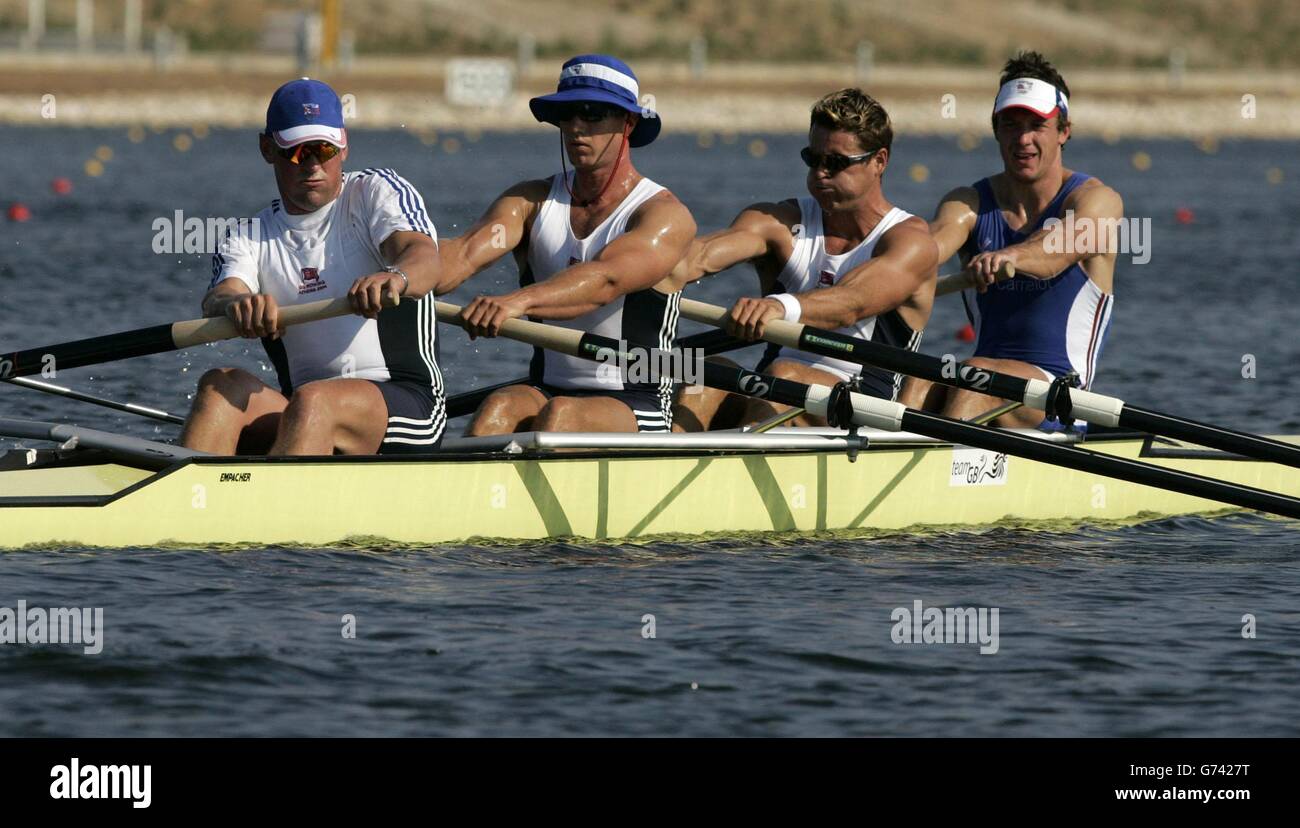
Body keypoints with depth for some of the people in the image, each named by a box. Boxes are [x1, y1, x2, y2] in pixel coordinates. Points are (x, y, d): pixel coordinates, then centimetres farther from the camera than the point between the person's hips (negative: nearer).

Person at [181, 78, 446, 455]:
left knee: (313, 402, -36)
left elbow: (425, 257, -16)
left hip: (405, 401, -3)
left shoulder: (376, 193, 5)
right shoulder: (249, 237, 14)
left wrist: (395, 277, -43)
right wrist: (236, 304, -36)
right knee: (222, 385, -26)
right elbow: (216, 301, -8)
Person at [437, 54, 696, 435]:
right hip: (545, 392, 4)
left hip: (637, 407, -4)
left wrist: (518, 301, -46)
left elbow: (606, 279, -27)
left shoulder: (664, 215, -6)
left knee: (561, 415, -36)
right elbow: (466, 252, -10)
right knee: (497, 409, -30)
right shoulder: (532, 201, 9)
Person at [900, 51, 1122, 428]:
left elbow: (1057, 248, -27)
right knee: (921, 376, -29)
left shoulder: (1097, 201, -3)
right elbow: (935, 241, -16)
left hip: (1062, 395, -4)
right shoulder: (969, 203, 8)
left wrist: (1009, 257, -50)